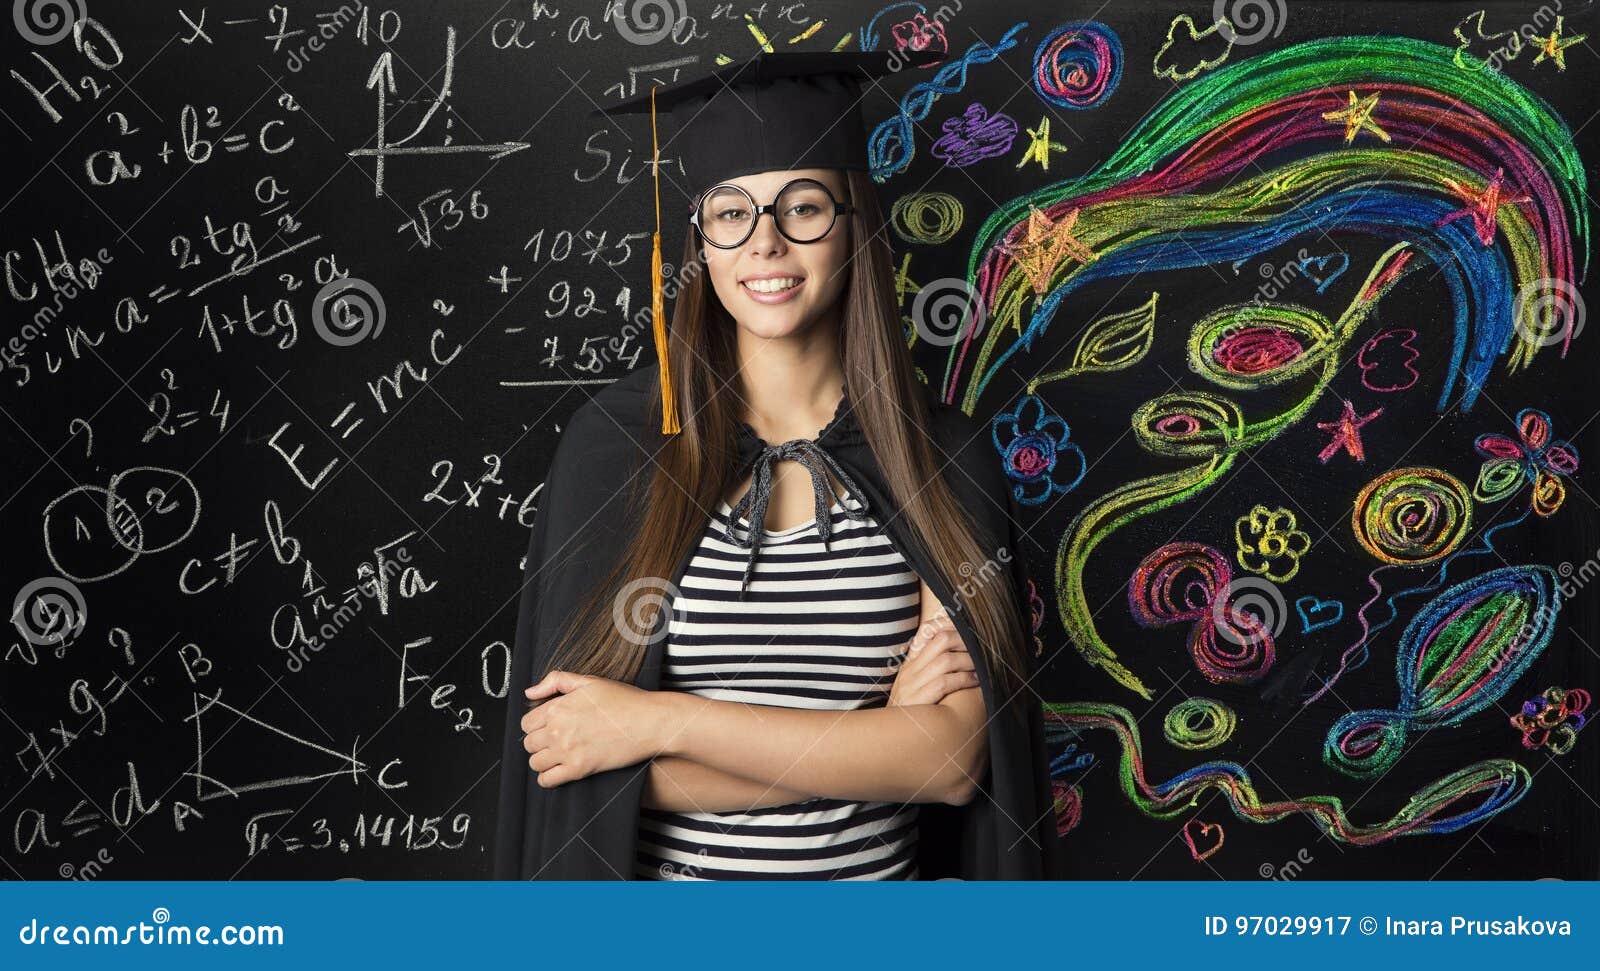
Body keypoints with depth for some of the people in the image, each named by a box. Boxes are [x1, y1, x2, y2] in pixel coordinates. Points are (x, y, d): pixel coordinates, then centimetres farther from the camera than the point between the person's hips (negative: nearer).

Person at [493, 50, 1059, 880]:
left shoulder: (945, 457, -8)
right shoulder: (616, 438, -11)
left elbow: (955, 762, -16)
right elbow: (590, 776, -15)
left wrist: (659, 720, -20)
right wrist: (878, 737, -17)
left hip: (879, 868, 1)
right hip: (666, 870, -1)